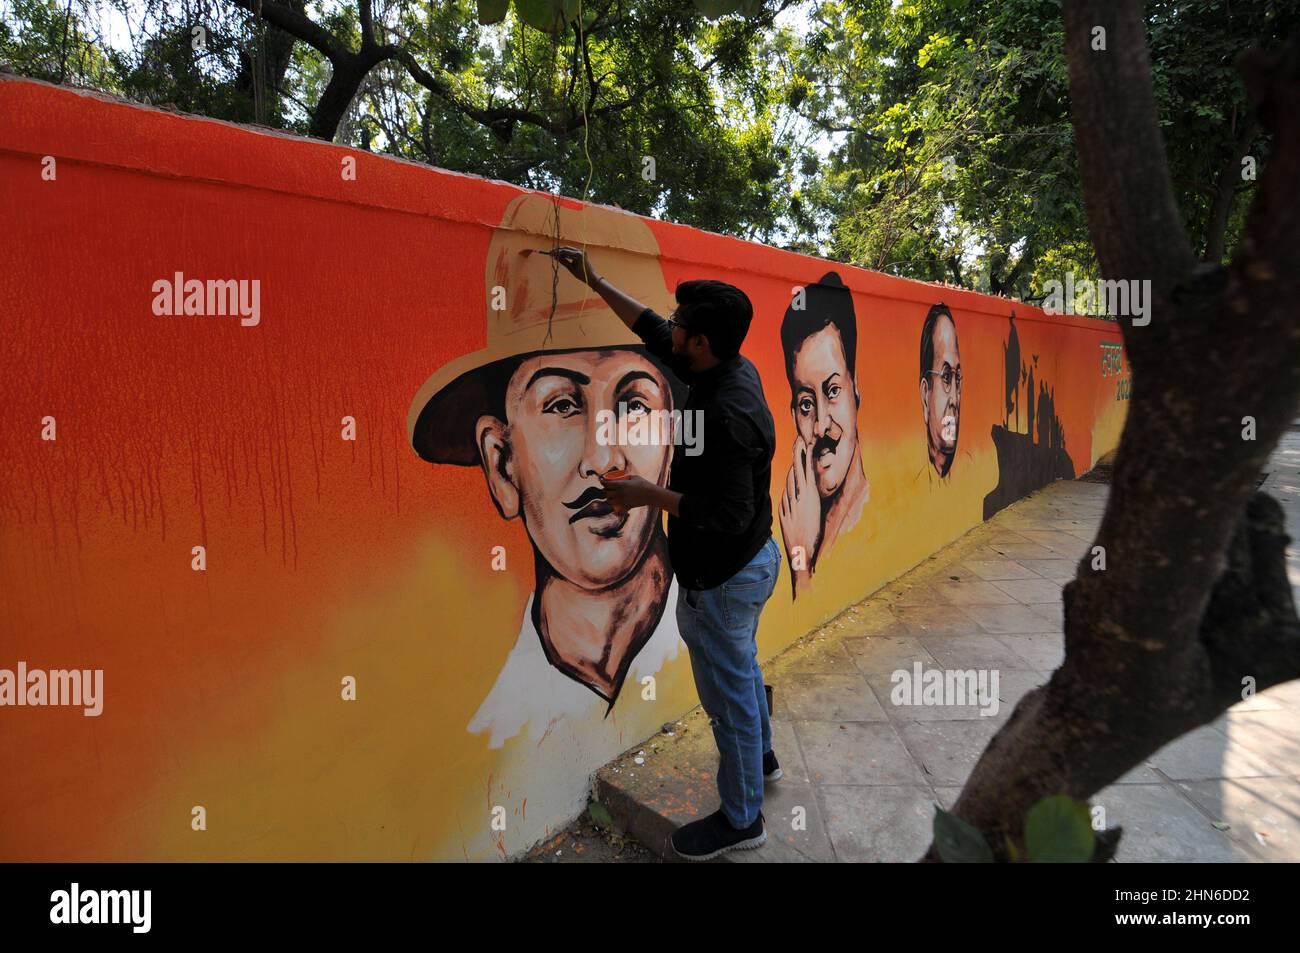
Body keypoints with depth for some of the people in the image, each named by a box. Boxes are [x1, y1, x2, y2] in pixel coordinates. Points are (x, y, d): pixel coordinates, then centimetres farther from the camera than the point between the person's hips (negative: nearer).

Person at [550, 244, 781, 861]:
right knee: (740, 669, 29)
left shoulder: (725, 416, -32)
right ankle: (760, 757, 53)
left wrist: (648, 495, -24)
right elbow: (650, 331, 9)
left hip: (722, 579, -10)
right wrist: (594, 282, 12)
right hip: (754, 559, 10)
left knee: (728, 691, 9)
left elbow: (729, 515, -31)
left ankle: (741, 819, 31)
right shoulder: (733, 369, -3)